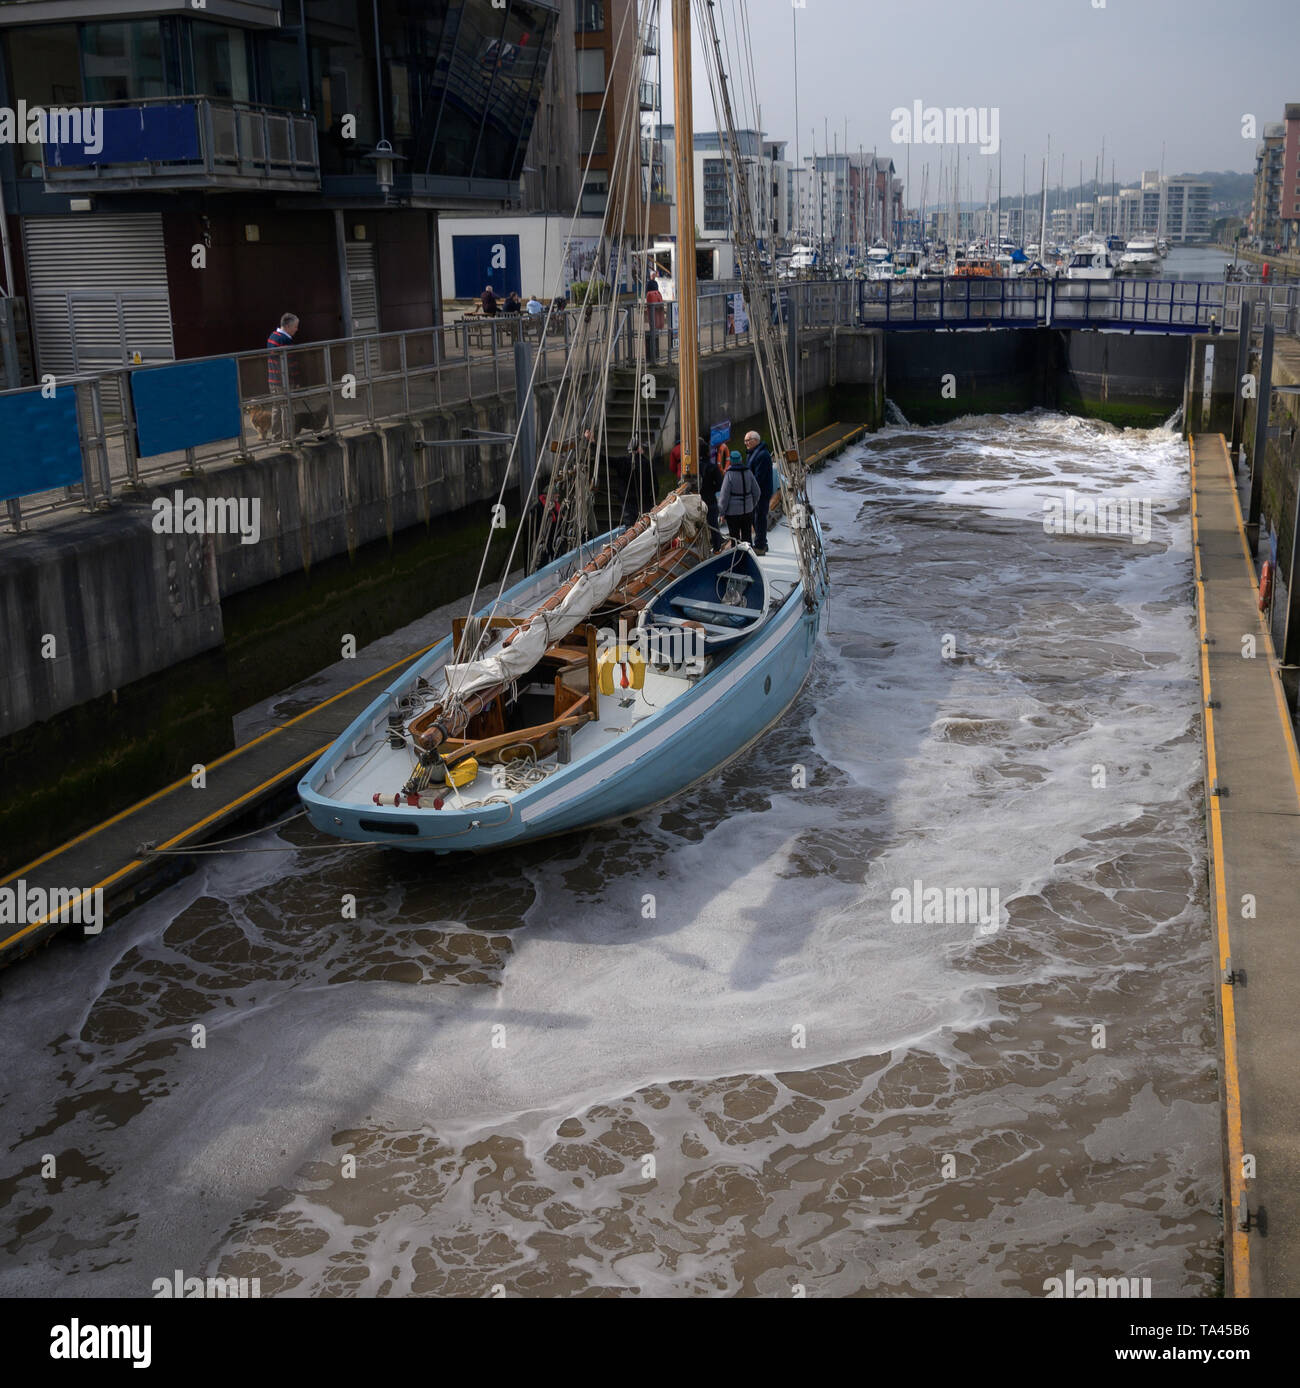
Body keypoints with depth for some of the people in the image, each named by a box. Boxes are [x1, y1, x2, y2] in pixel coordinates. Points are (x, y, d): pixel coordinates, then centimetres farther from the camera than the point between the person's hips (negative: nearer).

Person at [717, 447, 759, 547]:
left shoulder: (729, 475, -15)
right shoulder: (748, 472, -1)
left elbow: (724, 495, -13)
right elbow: (756, 491, 6)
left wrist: (722, 511, -3)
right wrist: (753, 505, 21)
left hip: (733, 512, -5)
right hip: (748, 510, 5)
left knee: (734, 538, 3)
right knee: (747, 535, 15)